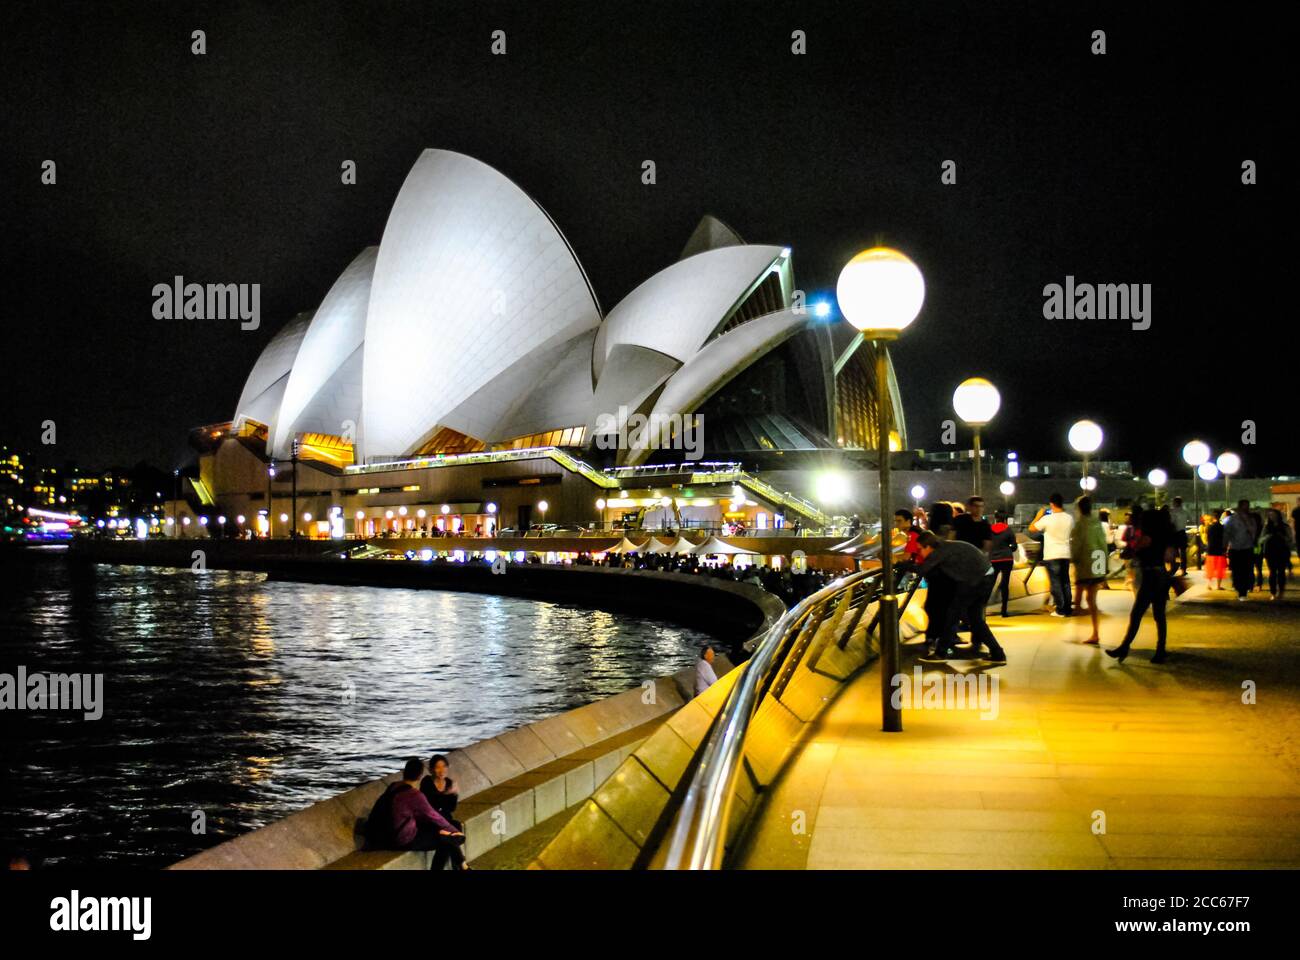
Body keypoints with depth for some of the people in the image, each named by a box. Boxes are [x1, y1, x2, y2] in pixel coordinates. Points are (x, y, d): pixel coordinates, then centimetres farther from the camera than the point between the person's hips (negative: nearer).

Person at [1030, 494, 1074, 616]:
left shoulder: (1047, 519, -15)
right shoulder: (1069, 518, -1)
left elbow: (1031, 527, -3)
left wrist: (1039, 515, 9)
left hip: (1052, 555, -4)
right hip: (1065, 554, 5)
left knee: (1055, 582, 1)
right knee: (1065, 581, 14)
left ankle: (1060, 609, 0)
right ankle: (1067, 608, 16)